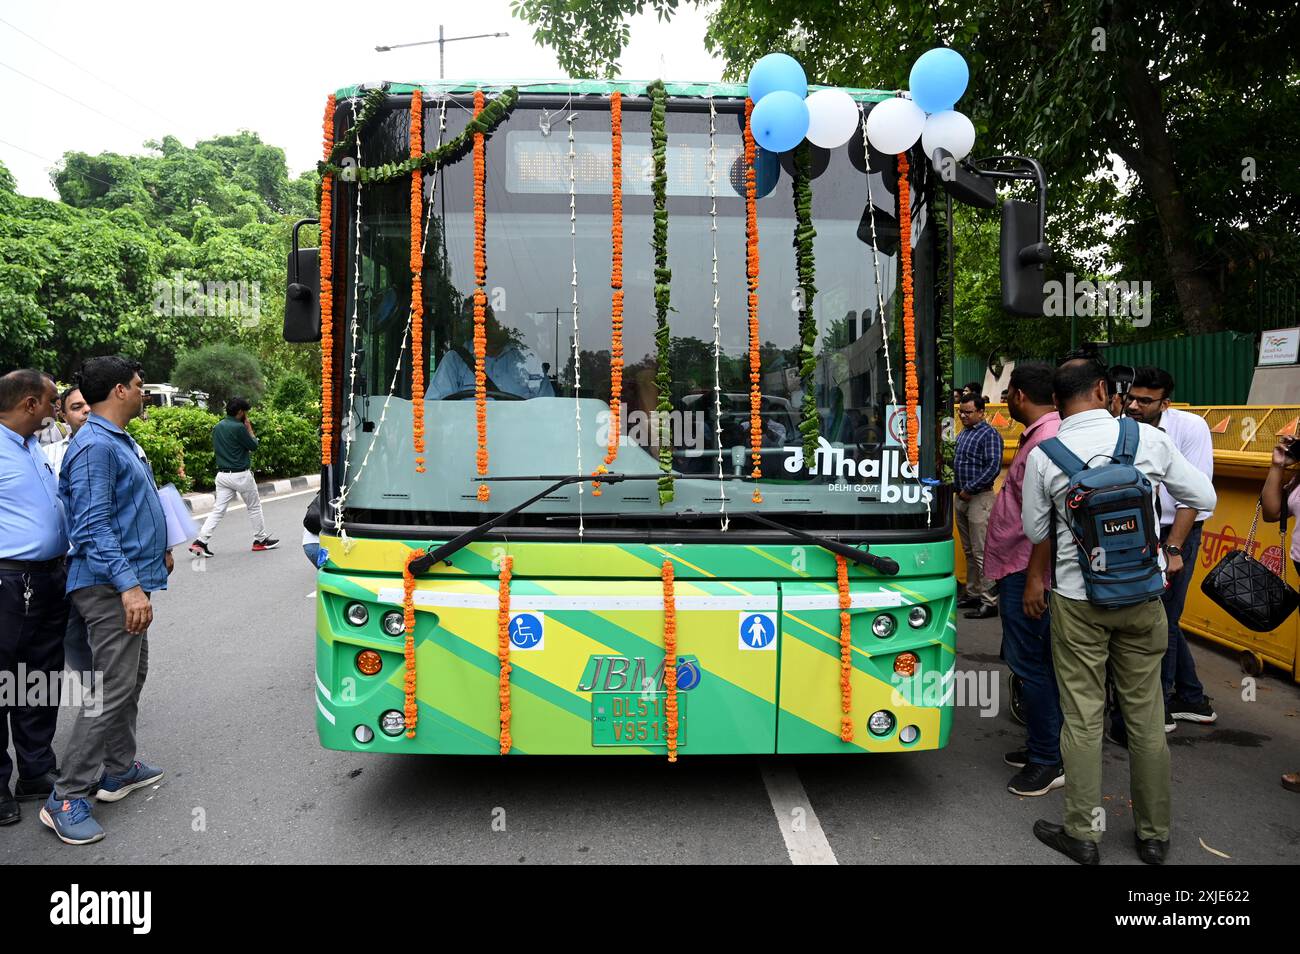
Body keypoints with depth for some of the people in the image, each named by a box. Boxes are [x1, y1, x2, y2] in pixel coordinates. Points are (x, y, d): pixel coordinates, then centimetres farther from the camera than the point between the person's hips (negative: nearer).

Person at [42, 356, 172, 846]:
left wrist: (158, 549, 27)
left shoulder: (120, 440, 14)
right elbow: (94, 526, -24)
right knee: (113, 688, -7)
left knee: (131, 678, 17)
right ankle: (67, 797, 3)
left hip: (128, 581, 10)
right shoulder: (95, 446, -18)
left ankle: (119, 770, 29)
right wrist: (128, 585, -29)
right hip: (111, 586, -10)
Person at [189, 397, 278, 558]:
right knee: (254, 507, 11)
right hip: (241, 475, -7)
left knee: (218, 510, 5)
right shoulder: (239, 427, -16)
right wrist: (249, 428, 5)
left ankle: (200, 542, -5)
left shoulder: (218, 427, 9)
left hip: (222, 474, 7)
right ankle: (261, 540, 20)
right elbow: (253, 446, -8)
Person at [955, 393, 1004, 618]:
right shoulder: (962, 434, 16)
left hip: (979, 498, -9)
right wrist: (959, 490, 10)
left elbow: (994, 467, -18)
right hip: (961, 498, 9)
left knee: (981, 553, -7)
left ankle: (989, 602, -3)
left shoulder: (989, 434, -10)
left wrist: (970, 489, -17)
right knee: (968, 551, 15)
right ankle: (973, 594, 25)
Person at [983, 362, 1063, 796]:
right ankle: (1043, 746, 30)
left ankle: (1049, 760, 8)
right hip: (1021, 567, 11)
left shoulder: (1048, 439, -18)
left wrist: (1035, 576, -24)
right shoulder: (1038, 435, 14)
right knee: (1036, 661, 17)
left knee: (1029, 662, -3)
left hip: (1026, 569, -11)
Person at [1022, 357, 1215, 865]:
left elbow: (1035, 530, 1)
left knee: (1082, 718, 8)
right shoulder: (1149, 439, -6)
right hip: (1143, 596, 2)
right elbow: (1205, 498, 5)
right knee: (1146, 715, 14)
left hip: (1078, 600, -2)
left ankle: (1082, 835, 19)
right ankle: (1154, 836, 29)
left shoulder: (1043, 455, -9)